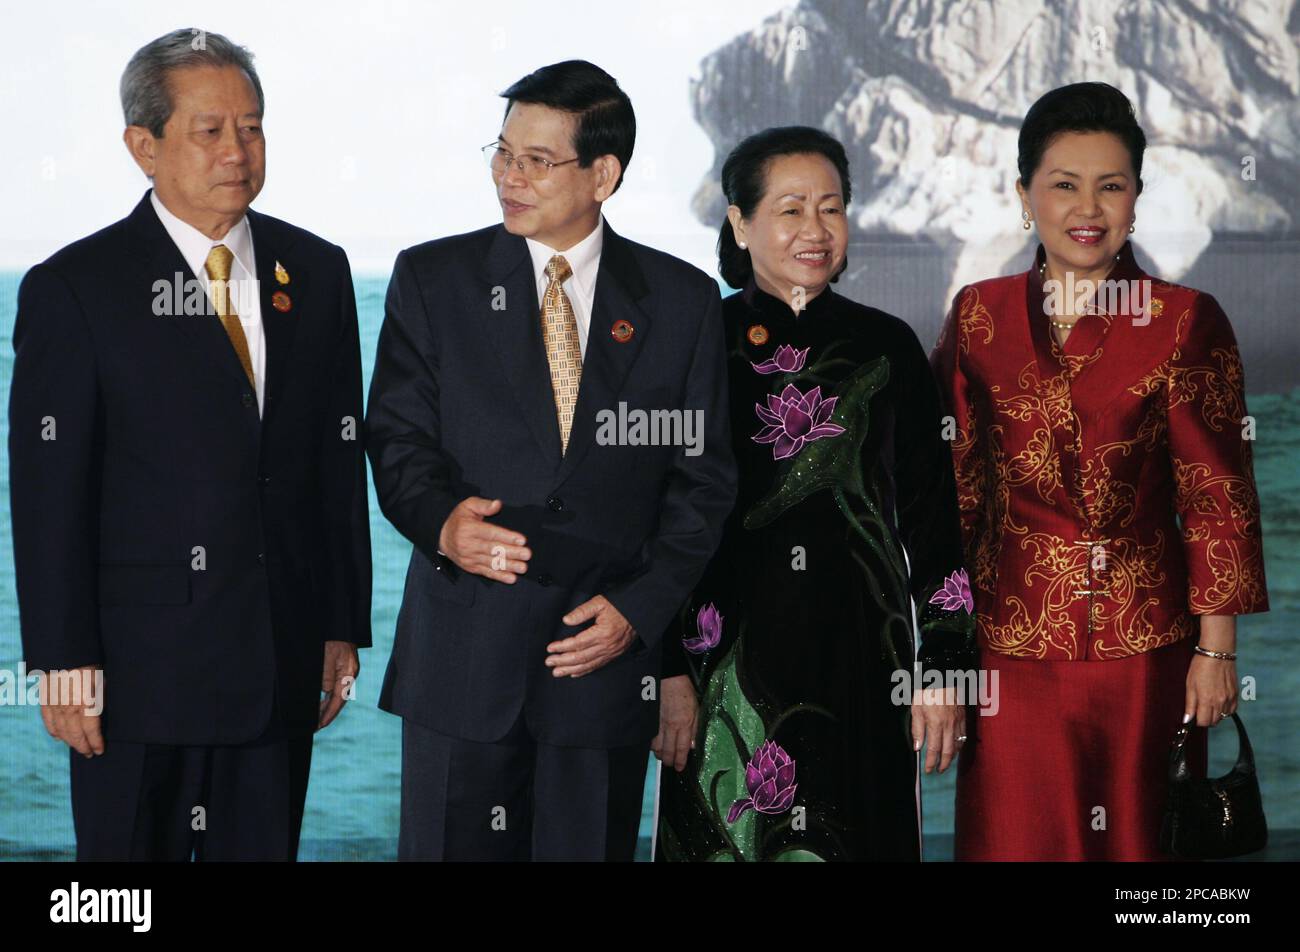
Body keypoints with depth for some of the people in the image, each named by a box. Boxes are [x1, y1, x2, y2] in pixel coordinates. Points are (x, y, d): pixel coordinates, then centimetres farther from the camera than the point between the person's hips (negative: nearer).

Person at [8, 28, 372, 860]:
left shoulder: (316, 272, 8)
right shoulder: (74, 290, -5)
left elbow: (341, 458, 9)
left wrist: (344, 628, 8)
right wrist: (67, 665, -10)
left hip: (282, 662, 4)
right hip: (140, 664, -3)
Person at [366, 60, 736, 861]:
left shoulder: (682, 301, 5)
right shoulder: (433, 279, 5)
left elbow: (704, 477, 5)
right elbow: (397, 436, 3)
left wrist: (640, 607, -6)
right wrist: (440, 521, -19)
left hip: (607, 649, 0)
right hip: (463, 652, 0)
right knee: (450, 846, 3)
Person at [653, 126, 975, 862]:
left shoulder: (887, 347, 5)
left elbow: (931, 517, 6)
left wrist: (943, 667, 1)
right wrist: (671, 673, -5)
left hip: (856, 656, 1)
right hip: (728, 655, -1)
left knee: (853, 836, 5)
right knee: (727, 836, 6)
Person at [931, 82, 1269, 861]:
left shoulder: (1185, 322, -4)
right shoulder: (979, 317, 5)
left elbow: (1217, 496, -4)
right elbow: (952, 486, 9)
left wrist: (1217, 648, -7)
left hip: (1142, 642, -2)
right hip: (1011, 641, 2)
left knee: (1137, 835, 8)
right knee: (1018, 837, 8)